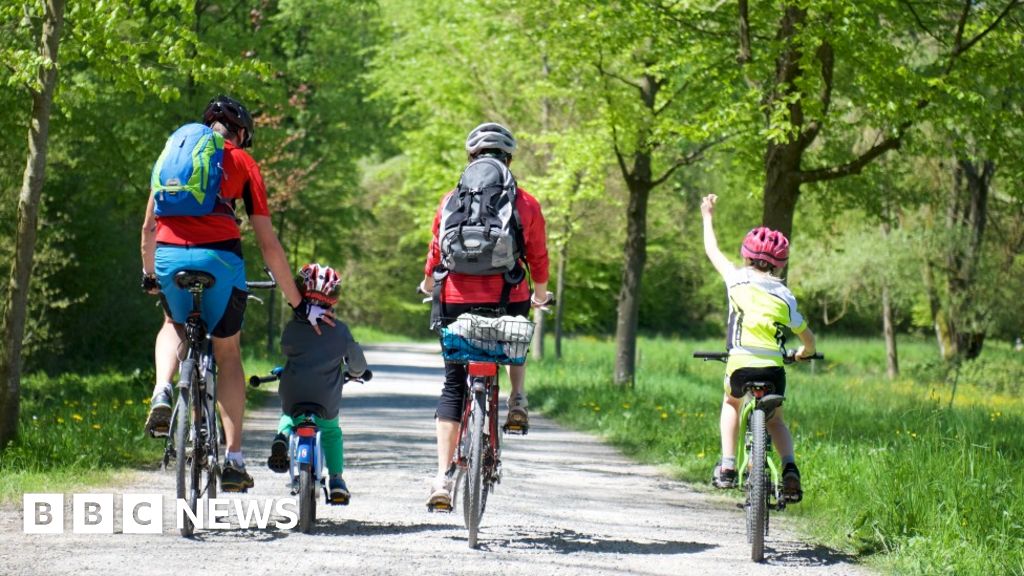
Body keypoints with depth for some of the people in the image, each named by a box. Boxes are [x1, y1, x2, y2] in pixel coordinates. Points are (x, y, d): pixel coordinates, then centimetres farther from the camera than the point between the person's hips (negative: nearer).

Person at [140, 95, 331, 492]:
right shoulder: (243, 162, 15)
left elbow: (148, 226, 23)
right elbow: (268, 244, 12)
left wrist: (148, 274, 38)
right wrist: (298, 303, 18)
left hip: (169, 255, 2)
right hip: (219, 257, -2)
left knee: (174, 325, 33)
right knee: (227, 354, 17)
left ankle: (162, 395, 6)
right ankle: (233, 460, 13)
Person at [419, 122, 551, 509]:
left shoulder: (451, 200, 4)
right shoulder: (526, 204, 3)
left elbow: (436, 251, 12)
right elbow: (538, 256, 10)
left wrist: (428, 282, 33)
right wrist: (540, 294, 30)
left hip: (458, 302, 0)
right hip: (508, 300, 0)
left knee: (453, 387, 8)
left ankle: (443, 478, -2)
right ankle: (518, 400, 16)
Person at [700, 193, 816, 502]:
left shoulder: (737, 279, 6)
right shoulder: (785, 296, 11)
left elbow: (712, 250, 23)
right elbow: (808, 337, 20)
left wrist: (707, 216, 39)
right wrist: (804, 352, 43)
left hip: (741, 365, -1)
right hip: (774, 368, 1)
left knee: (731, 404, 32)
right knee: (775, 419, 27)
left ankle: (727, 467, 18)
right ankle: (790, 467, 1)